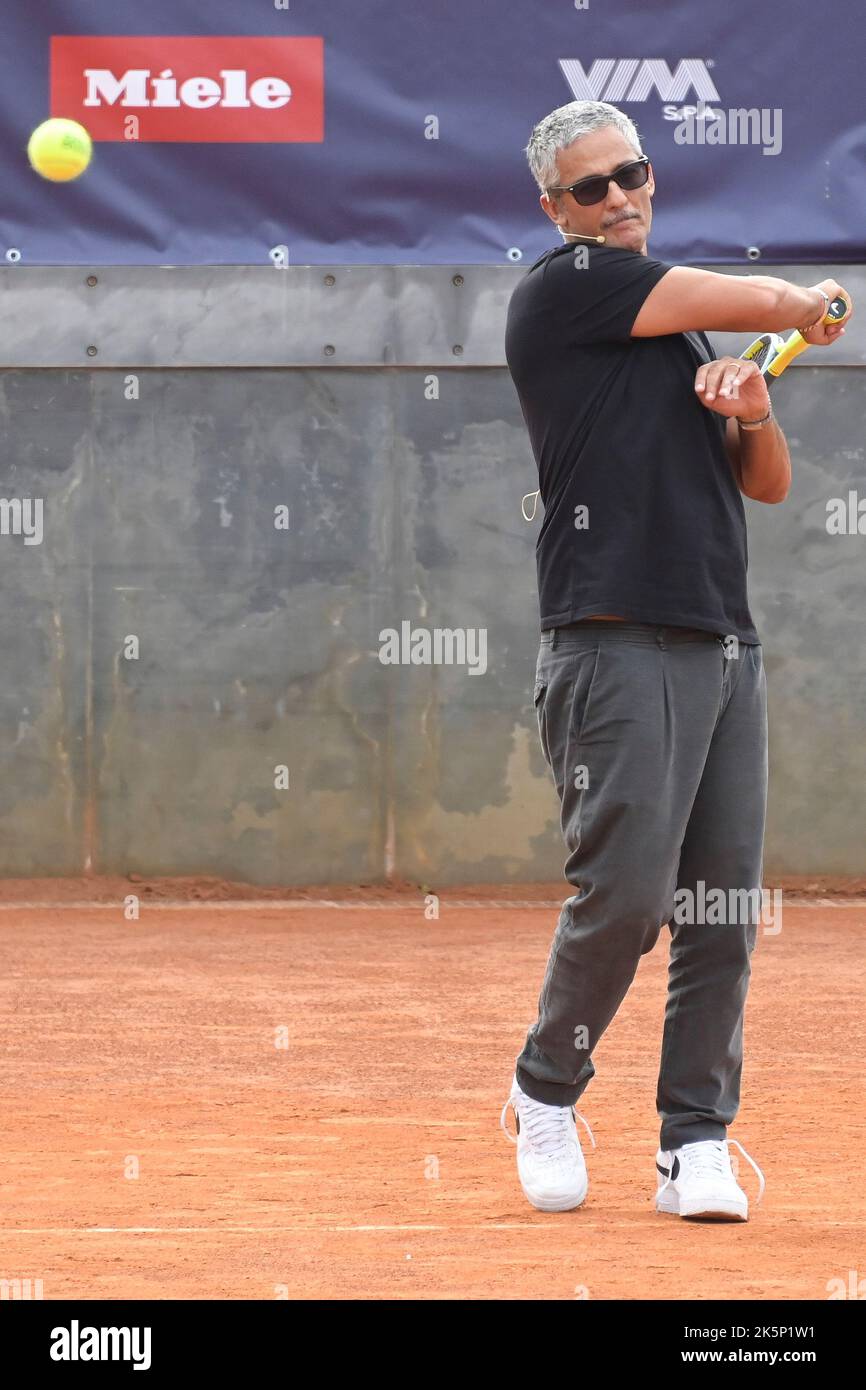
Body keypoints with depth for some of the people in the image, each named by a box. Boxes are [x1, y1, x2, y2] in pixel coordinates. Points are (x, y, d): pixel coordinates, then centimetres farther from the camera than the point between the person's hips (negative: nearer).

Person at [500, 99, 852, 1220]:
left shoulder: (690, 327, 23)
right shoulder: (565, 287, -1)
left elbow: (768, 486, 22)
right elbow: (767, 301, -2)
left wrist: (753, 416, 2)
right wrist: (812, 307, 19)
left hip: (725, 643, 7)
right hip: (617, 642, -7)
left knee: (724, 906, 1)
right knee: (627, 888, -13)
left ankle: (695, 1144, 6)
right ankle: (546, 1091, 9)